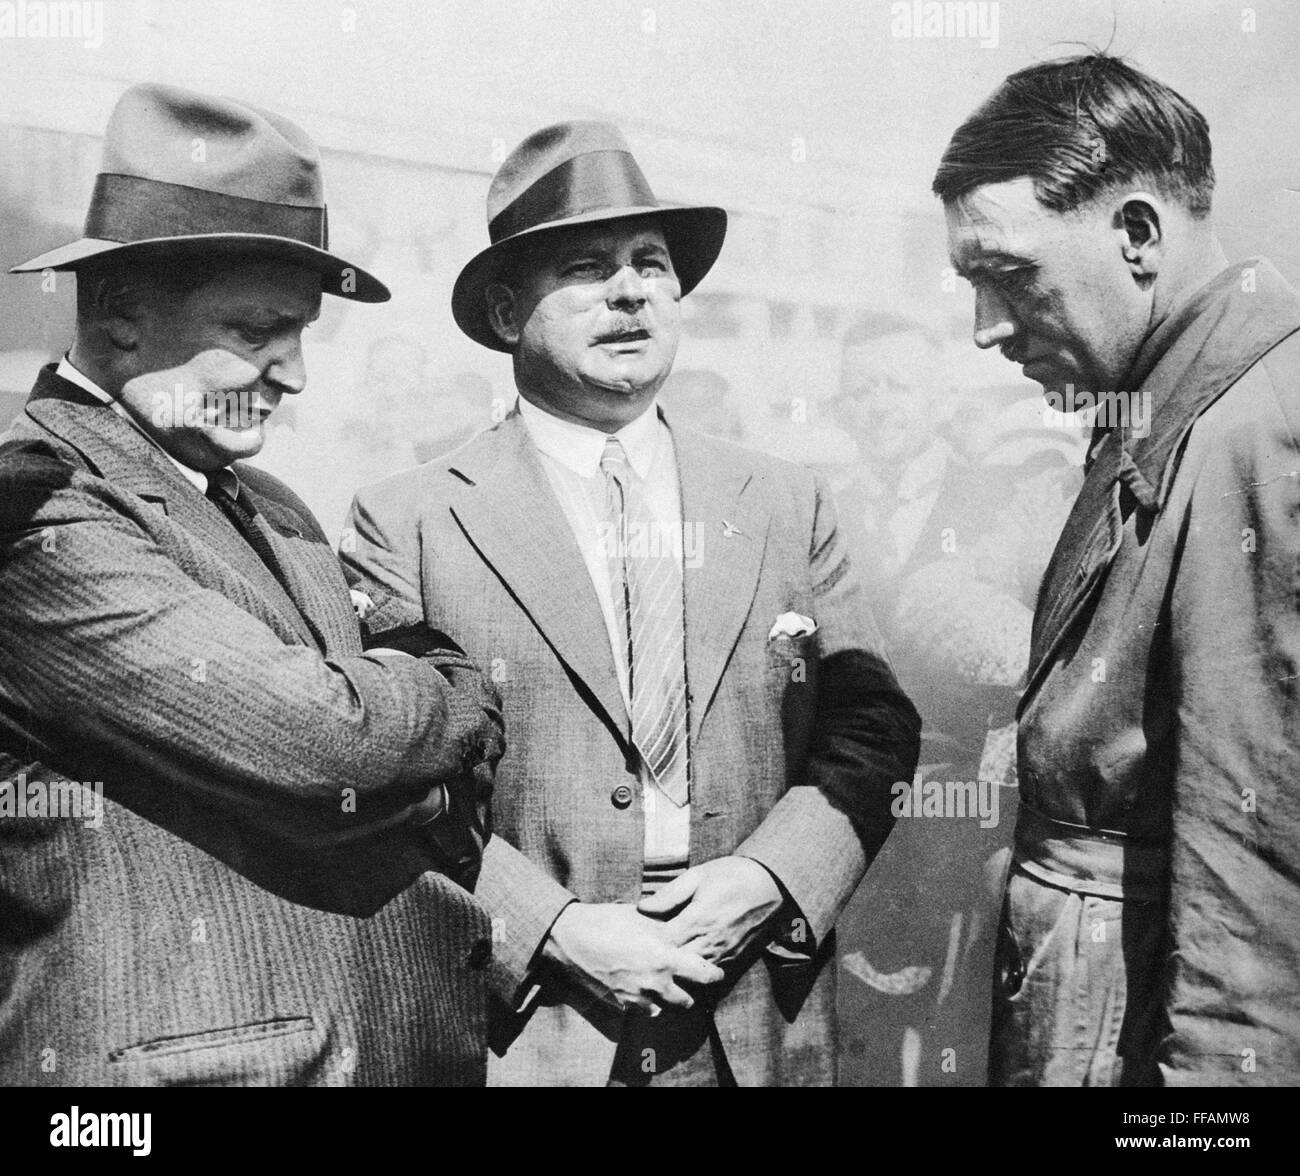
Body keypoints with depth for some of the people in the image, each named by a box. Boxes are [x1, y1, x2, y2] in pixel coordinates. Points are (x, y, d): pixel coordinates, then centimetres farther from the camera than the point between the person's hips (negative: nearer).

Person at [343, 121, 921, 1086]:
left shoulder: (788, 507, 5)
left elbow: (874, 729, 4)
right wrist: (554, 930, -16)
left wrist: (770, 877, -11)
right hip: (517, 1034, -2)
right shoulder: (408, 524, -4)